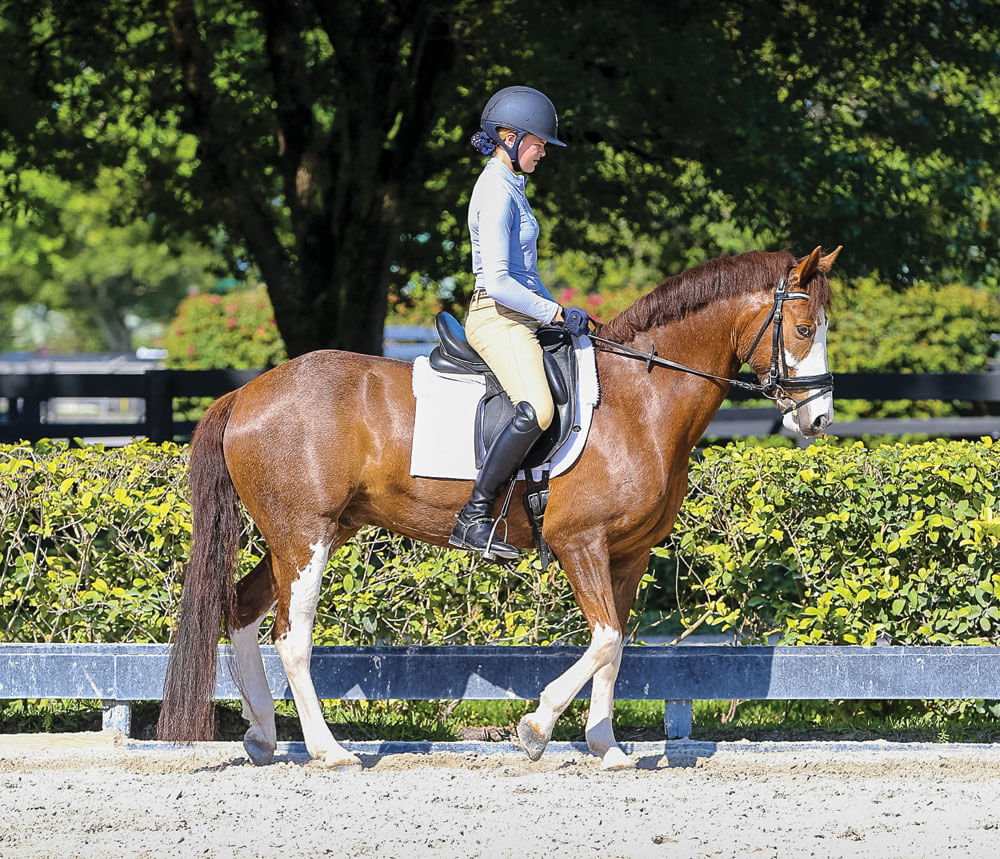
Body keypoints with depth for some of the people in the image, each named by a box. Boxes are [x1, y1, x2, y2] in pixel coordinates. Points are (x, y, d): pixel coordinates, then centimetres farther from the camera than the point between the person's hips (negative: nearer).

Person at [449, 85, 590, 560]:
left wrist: (557, 312, 16)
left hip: (521, 320, 11)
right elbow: (497, 282, -21)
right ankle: (474, 518, -30)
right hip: (498, 319, -11)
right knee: (537, 409, -31)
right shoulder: (497, 194, -14)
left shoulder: (508, 187, 18)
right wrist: (556, 314, -16)